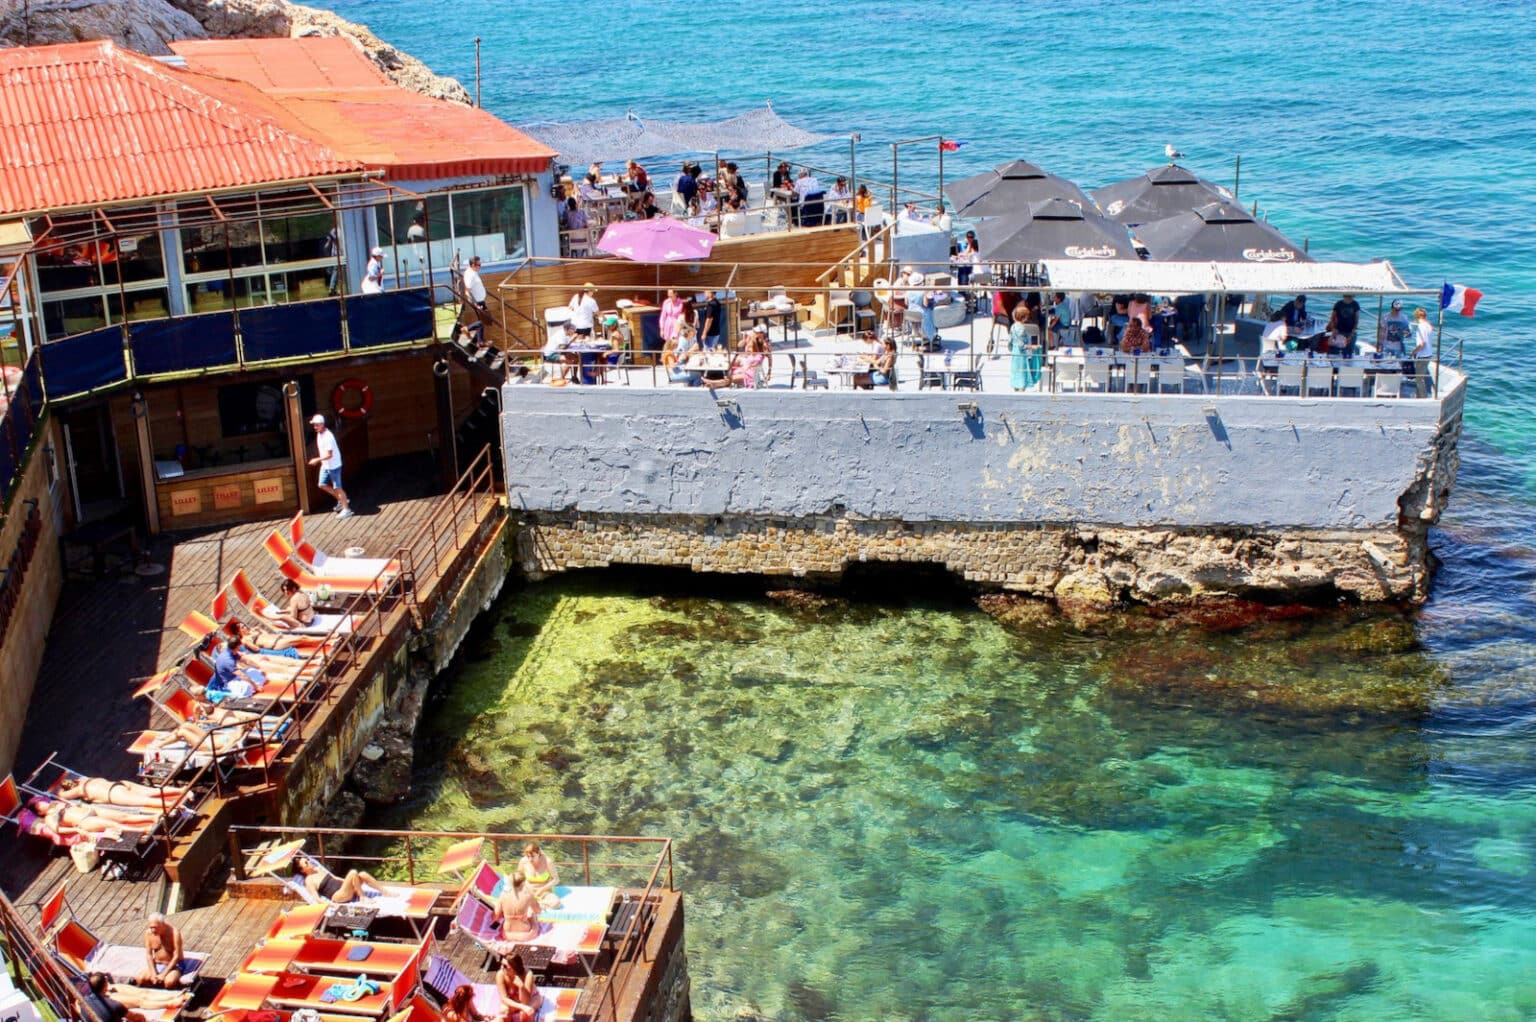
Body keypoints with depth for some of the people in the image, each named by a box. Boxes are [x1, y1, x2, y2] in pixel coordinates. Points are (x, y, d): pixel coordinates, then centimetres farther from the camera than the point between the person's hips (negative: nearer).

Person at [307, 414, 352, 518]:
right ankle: (341, 500, 28)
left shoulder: (328, 436, -26)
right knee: (322, 485, 12)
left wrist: (317, 460, -26)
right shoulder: (319, 434, 4)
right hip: (325, 465, 9)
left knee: (337, 487, -3)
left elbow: (329, 455, -27)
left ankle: (346, 509, 6)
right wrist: (320, 460, 17)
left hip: (334, 466, -9)